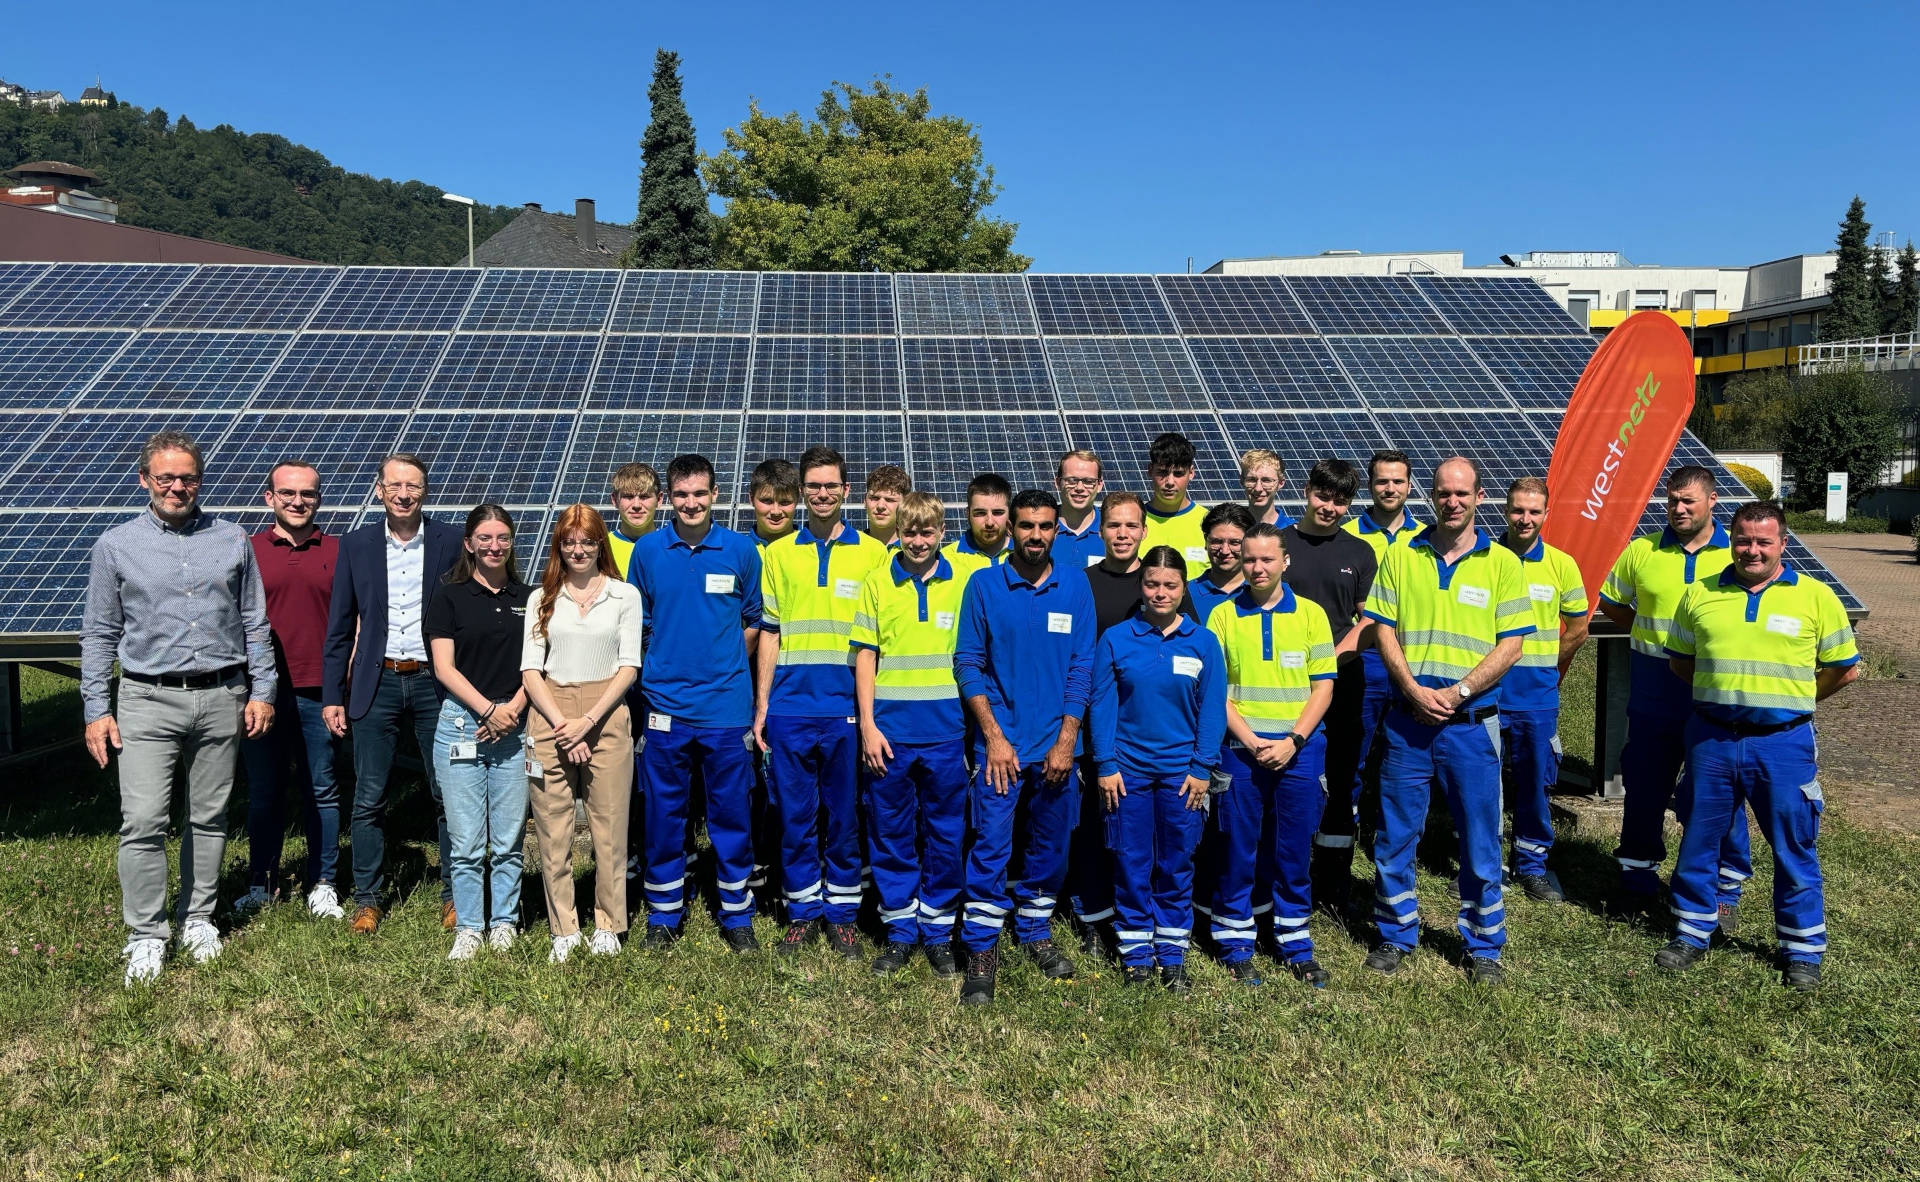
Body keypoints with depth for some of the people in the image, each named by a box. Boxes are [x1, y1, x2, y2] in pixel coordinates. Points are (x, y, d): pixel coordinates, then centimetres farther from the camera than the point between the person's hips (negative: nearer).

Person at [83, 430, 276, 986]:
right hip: (149, 700, -1)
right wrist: (96, 710, 2)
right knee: (143, 820, -8)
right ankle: (146, 936, 3)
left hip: (221, 698, 1)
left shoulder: (232, 540, 7)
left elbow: (255, 623, 9)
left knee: (210, 816, 9)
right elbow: (99, 634, 7)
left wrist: (262, 690, 4)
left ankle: (199, 919, 22)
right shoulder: (116, 545, 4)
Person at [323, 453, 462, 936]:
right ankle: (368, 899, 19)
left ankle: (453, 895, 18)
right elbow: (339, 627, 8)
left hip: (435, 682, -1)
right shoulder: (356, 545, 6)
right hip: (377, 683, 1)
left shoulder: (451, 542, 0)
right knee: (368, 800, 5)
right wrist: (332, 695, 5)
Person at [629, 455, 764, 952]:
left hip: (726, 704, -1)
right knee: (664, 815, 8)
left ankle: (737, 916, 19)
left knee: (732, 816, 6)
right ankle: (664, 914, 23)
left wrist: (723, 666, 6)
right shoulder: (647, 551, 2)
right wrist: (659, 670, 5)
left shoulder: (741, 551, 0)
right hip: (666, 705, 1)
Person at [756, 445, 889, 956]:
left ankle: (843, 914, 20)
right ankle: (803, 913, 21)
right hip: (789, 708, 1)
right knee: (795, 816, 8)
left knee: (844, 817, 7)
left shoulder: (873, 553, 4)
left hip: (847, 708, -1)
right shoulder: (777, 554, 9)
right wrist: (761, 707, 5)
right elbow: (769, 633, 10)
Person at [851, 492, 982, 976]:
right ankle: (900, 932, 20)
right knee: (890, 832, 7)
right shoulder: (877, 582, 3)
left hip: (947, 728, 0)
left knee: (945, 832, 7)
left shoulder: (966, 579, 3)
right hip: (890, 729, 0)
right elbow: (864, 655, 3)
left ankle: (938, 932, 20)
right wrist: (868, 725, -4)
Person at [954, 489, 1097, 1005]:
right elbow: (968, 663, -3)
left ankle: (1035, 928, 32)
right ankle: (982, 951, 5)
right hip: (1001, 742, -2)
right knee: (991, 848, -5)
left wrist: (1066, 741, -6)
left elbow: (1082, 668, 2)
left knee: (1050, 846, 13)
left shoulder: (1075, 588, 2)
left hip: (1056, 745, 2)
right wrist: (994, 737, -9)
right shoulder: (985, 585, -2)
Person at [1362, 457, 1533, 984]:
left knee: (1480, 840, 6)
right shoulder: (1400, 556, 5)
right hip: (1408, 718, 1)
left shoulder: (1502, 563, 1)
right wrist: (1414, 690, -12)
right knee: (1395, 834, 8)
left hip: (1471, 722, -1)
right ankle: (1396, 935, 24)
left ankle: (1484, 946, 21)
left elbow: (1510, 644, -3)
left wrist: (1456, 692, -13)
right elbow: (1384, 630, 2)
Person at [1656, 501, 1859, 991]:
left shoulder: (1816, 596, -1)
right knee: (1699, 839, 11)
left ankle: (1803, 950, 22)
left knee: (1793, 849, 7)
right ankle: (1692, 931, 27)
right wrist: (1722, 692, 7)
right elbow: (1680, 658, 14)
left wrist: (1789, 697, 4)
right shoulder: (1699, 594, 4)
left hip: (1783, 742, -2)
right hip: (1711, 738, 2)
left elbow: (1845, 668, 5)